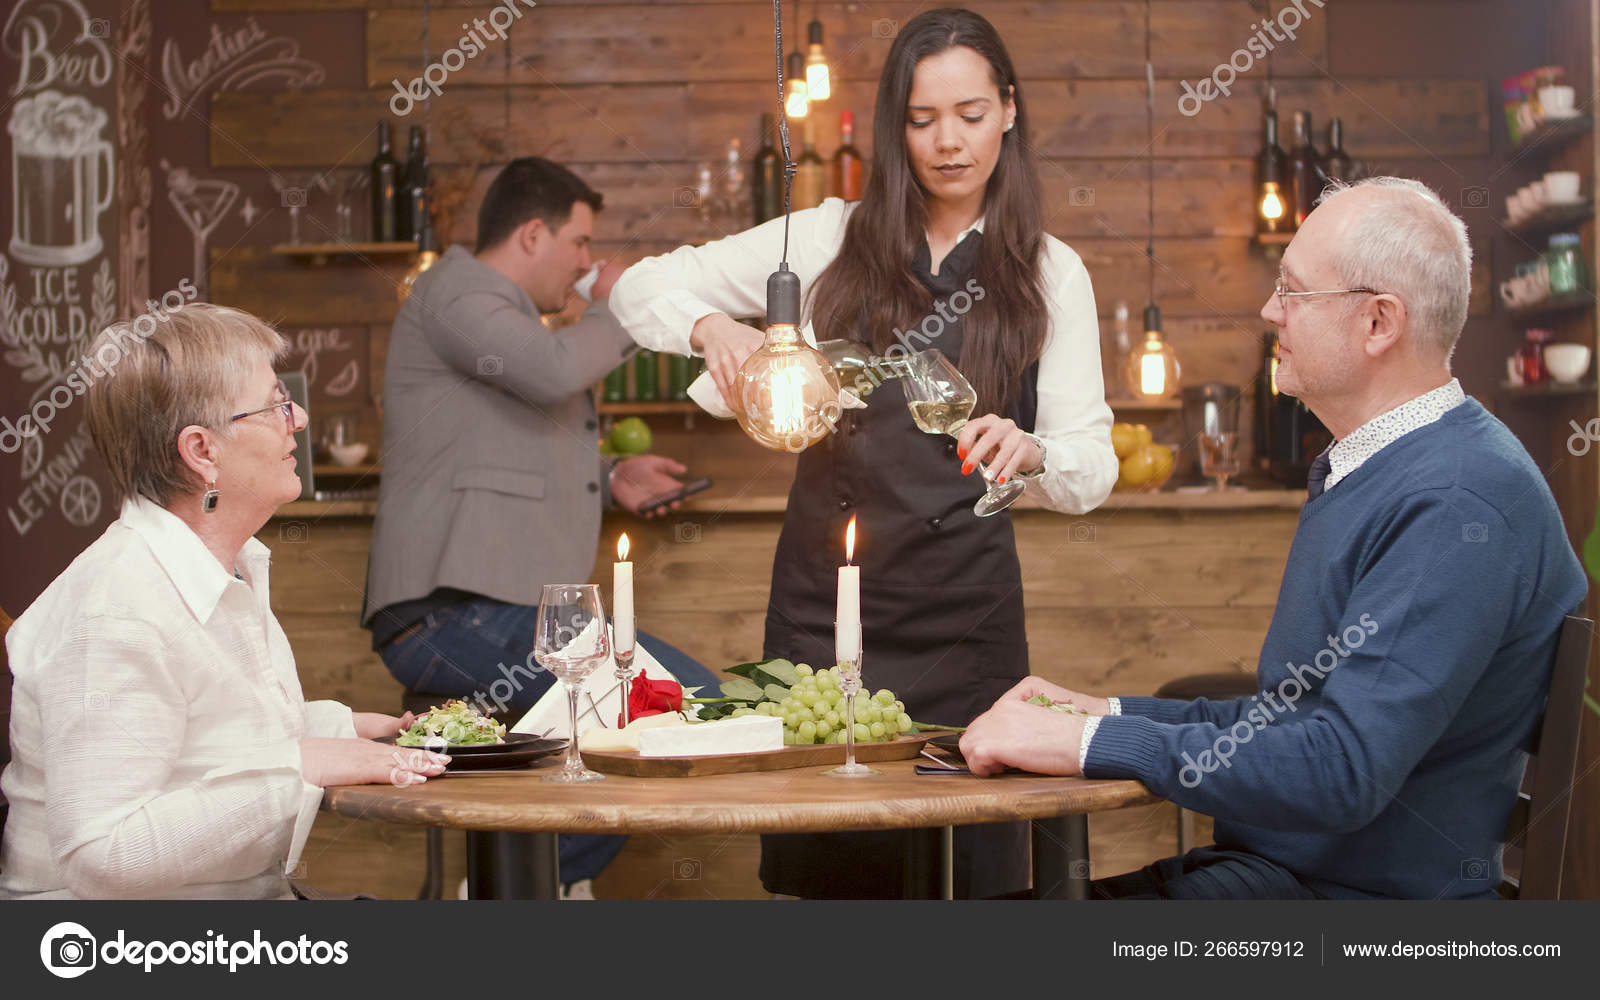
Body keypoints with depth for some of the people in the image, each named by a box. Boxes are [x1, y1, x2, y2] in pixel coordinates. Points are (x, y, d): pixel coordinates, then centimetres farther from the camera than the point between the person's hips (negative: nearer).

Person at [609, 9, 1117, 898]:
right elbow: (641, 288, 7)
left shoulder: (1051, 274, 6)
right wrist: (711, 327, -14)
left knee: (962, 860, 1)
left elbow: (1093, 468, -1)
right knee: (817, 860, 4)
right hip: (822, 593, 0)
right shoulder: (832, 240, 6)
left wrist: (1029, 452, -24)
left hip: (963, 613, 0)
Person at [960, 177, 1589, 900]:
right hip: (1269, 866, 10)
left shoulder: (1460, 505, -20)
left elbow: (1341, 773, -27)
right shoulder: (1363, 474, 16)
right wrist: (1105, 712, 12)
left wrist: (1089, 742, -21)